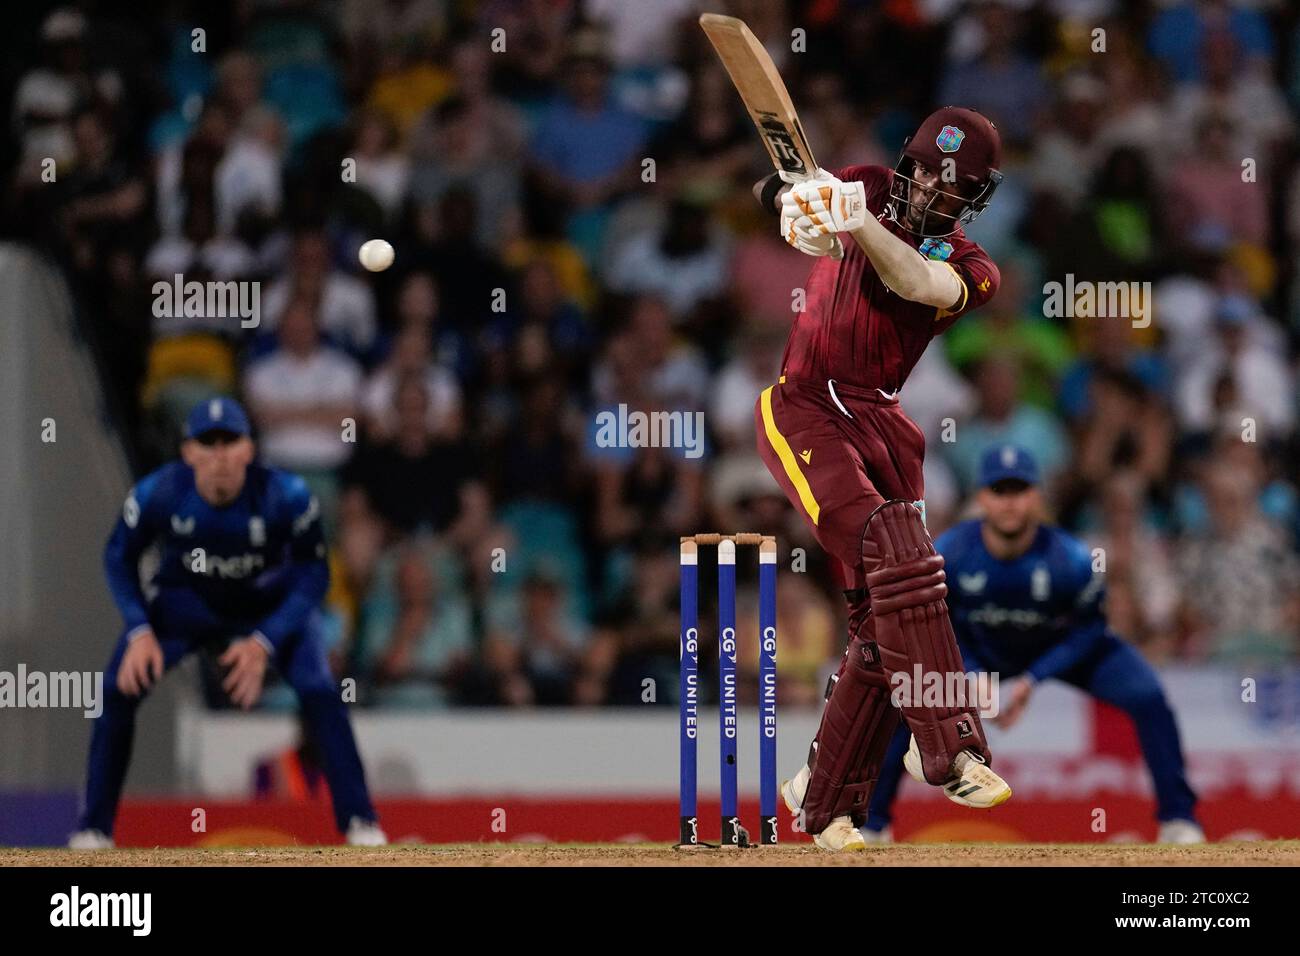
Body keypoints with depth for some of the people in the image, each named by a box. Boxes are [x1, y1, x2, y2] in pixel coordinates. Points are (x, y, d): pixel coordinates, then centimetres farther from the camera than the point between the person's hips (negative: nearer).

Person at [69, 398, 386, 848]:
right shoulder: (157, 494, -28)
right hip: (184, 602, 1)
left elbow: (313, 574, -17)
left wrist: (264, 643, -27)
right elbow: (120, 558, -9)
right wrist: (140, 632, -20)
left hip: (272, 603, -1)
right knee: (119, 688, -15)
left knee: (319, 690, -23)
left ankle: (360, 823, -11)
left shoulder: (287, 497, -31)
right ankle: (93, 828, 0)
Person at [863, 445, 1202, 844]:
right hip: (980, 655, 2)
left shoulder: (1072, 560, -32)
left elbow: (1089, 629, -15)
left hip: (1063, 649, -2)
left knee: (1147, 697, -24)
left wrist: (1031, 681, -23)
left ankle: (1178, 818, -10)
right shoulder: (948, 554, -27)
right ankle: (871, 826, 4)